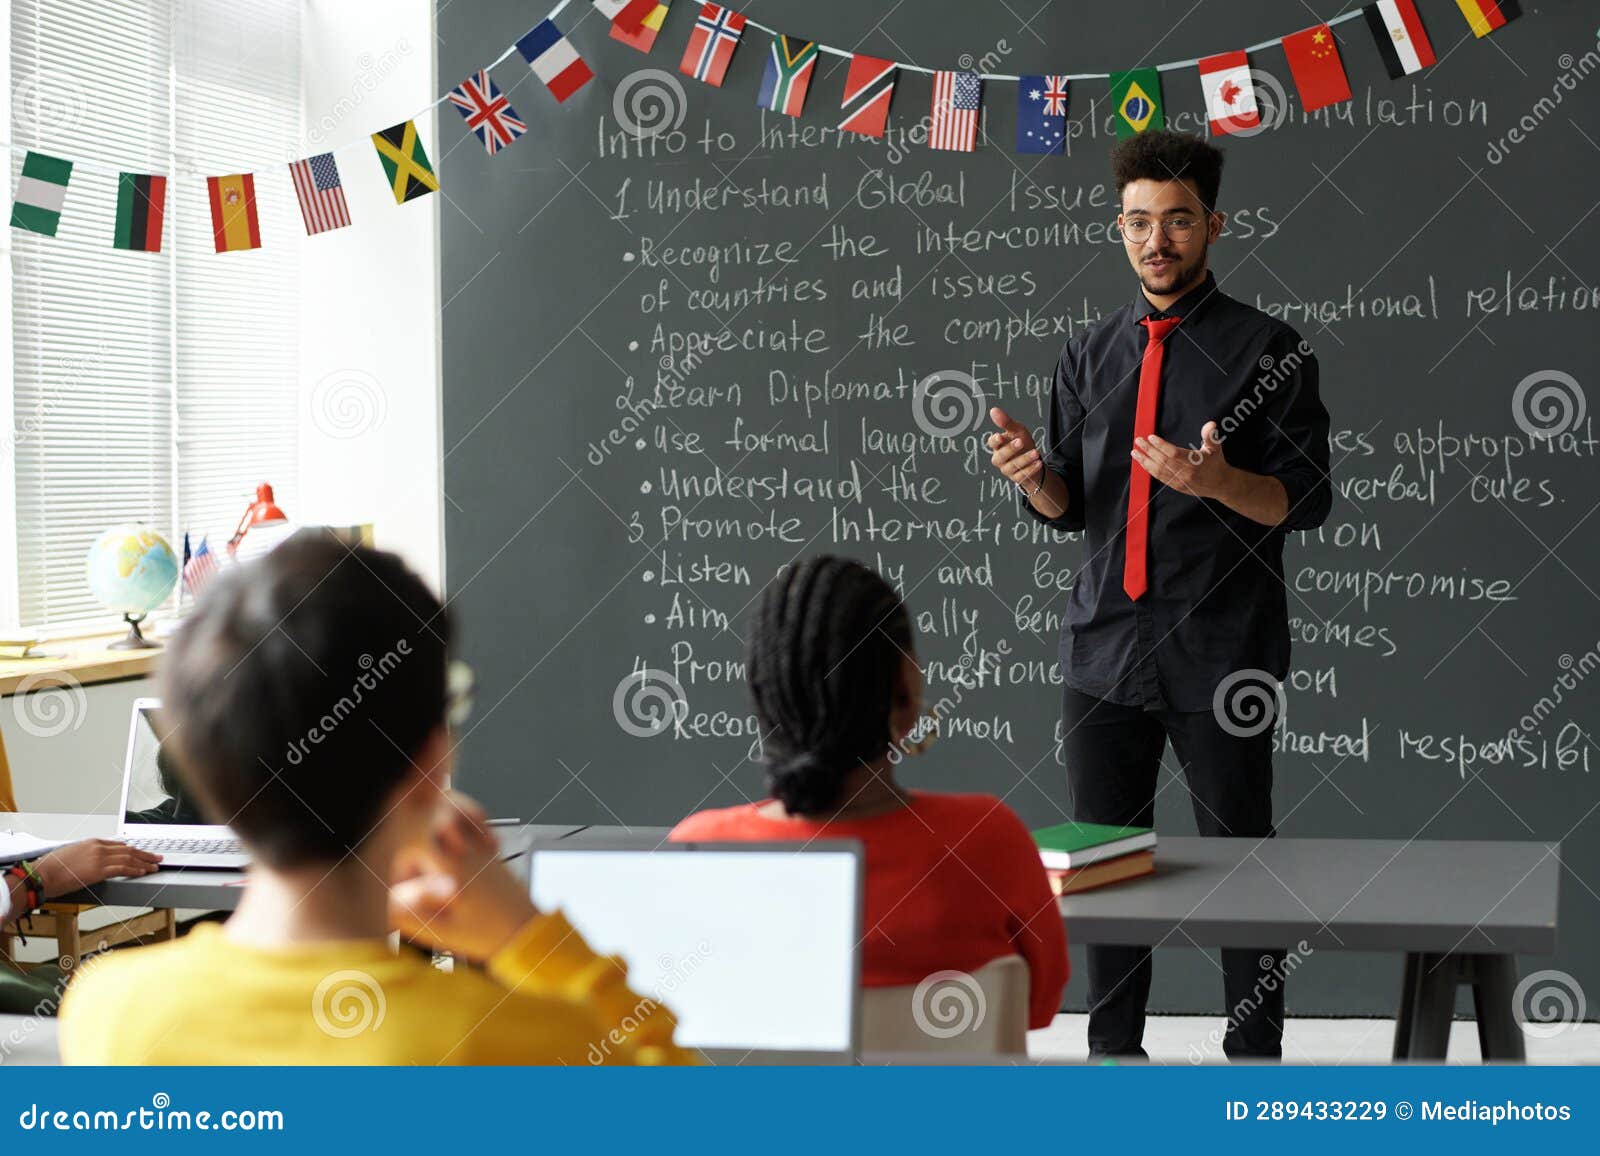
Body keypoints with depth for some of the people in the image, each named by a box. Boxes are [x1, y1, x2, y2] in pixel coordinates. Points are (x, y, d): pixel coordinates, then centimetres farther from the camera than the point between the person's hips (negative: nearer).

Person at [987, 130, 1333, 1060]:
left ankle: (1255, 1062, 13)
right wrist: (1034, 474, -9)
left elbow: (1308, 499, -6)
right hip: (1105, 650, 4)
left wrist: (1217, 480, -25)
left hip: (1219, 657, -4)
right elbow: (1068, 507, 14)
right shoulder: (1091, 356, 12)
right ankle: (1113, 1050, 21)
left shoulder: (1268, 349, -2)